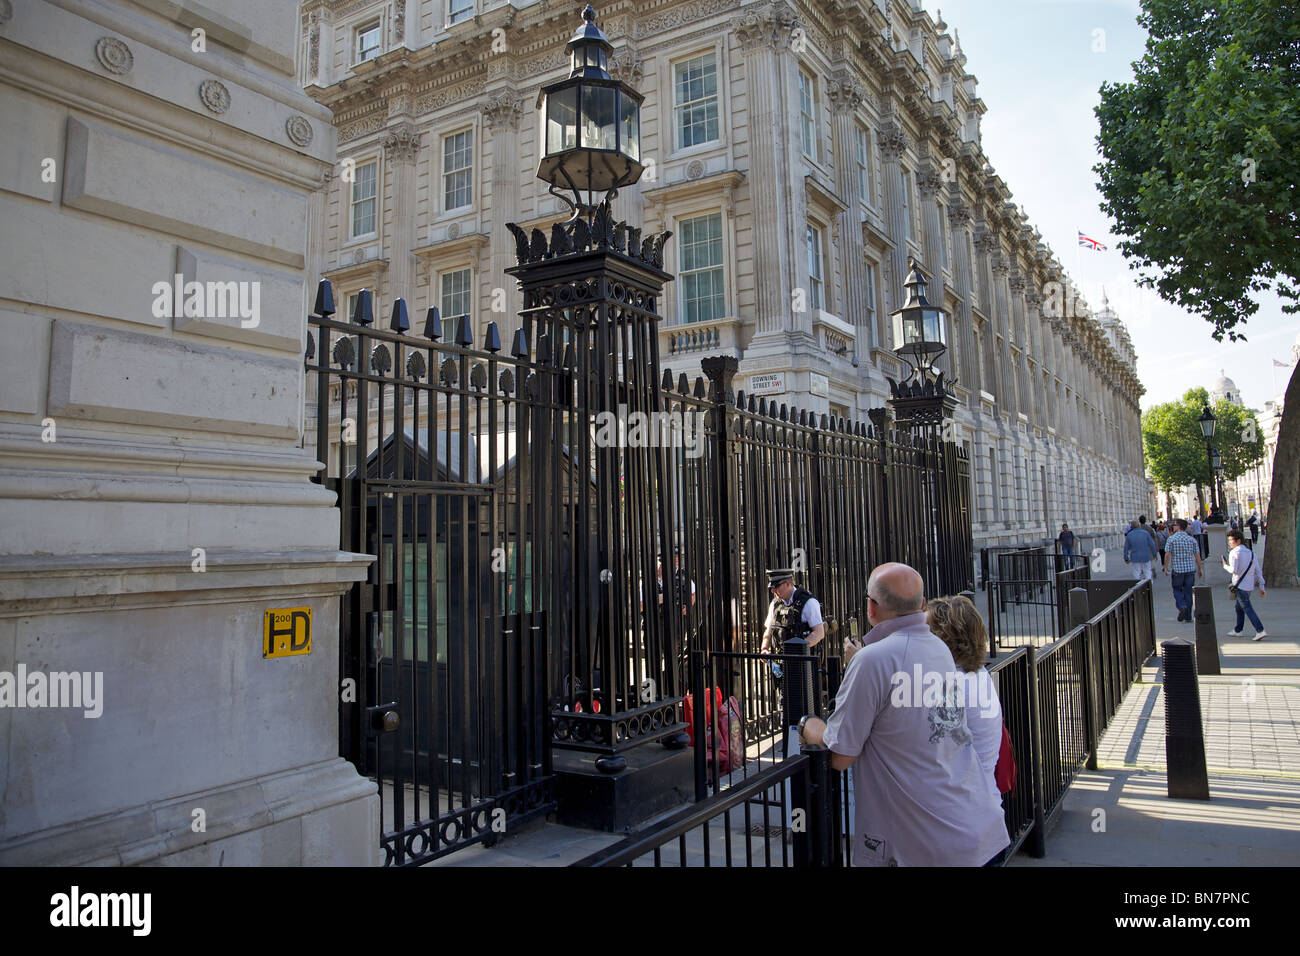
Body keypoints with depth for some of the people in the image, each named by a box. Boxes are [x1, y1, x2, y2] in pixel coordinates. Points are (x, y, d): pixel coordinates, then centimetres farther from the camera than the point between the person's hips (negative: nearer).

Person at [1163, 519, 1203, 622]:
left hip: (1177, 569, -3)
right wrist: (1200, 569, 12)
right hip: (1190, 569, 3)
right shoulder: (1192, 539, 2)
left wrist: (1166, 567, -1)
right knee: (1188, 592, 8)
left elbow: (1167, 554, -11)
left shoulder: (1171, 539, -6)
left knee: (1177, 590, 13)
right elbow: (1197, 555, 3)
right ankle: (1188, 616, 11)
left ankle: (1182, 606, -13)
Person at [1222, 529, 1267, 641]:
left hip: (1240, 585, -8)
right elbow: (1259, 571, 13)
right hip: (1250, 585, 8)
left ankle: (1260, 631, -17)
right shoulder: (1251, 553, 13)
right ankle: (1237, 631, 26)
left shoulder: (1234, 553, -9)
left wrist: (1225, 566, 2)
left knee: (1247, 608, -8)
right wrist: (1261, 587, 14)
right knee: (1239, 607, 19)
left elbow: (1233, 570, -19)